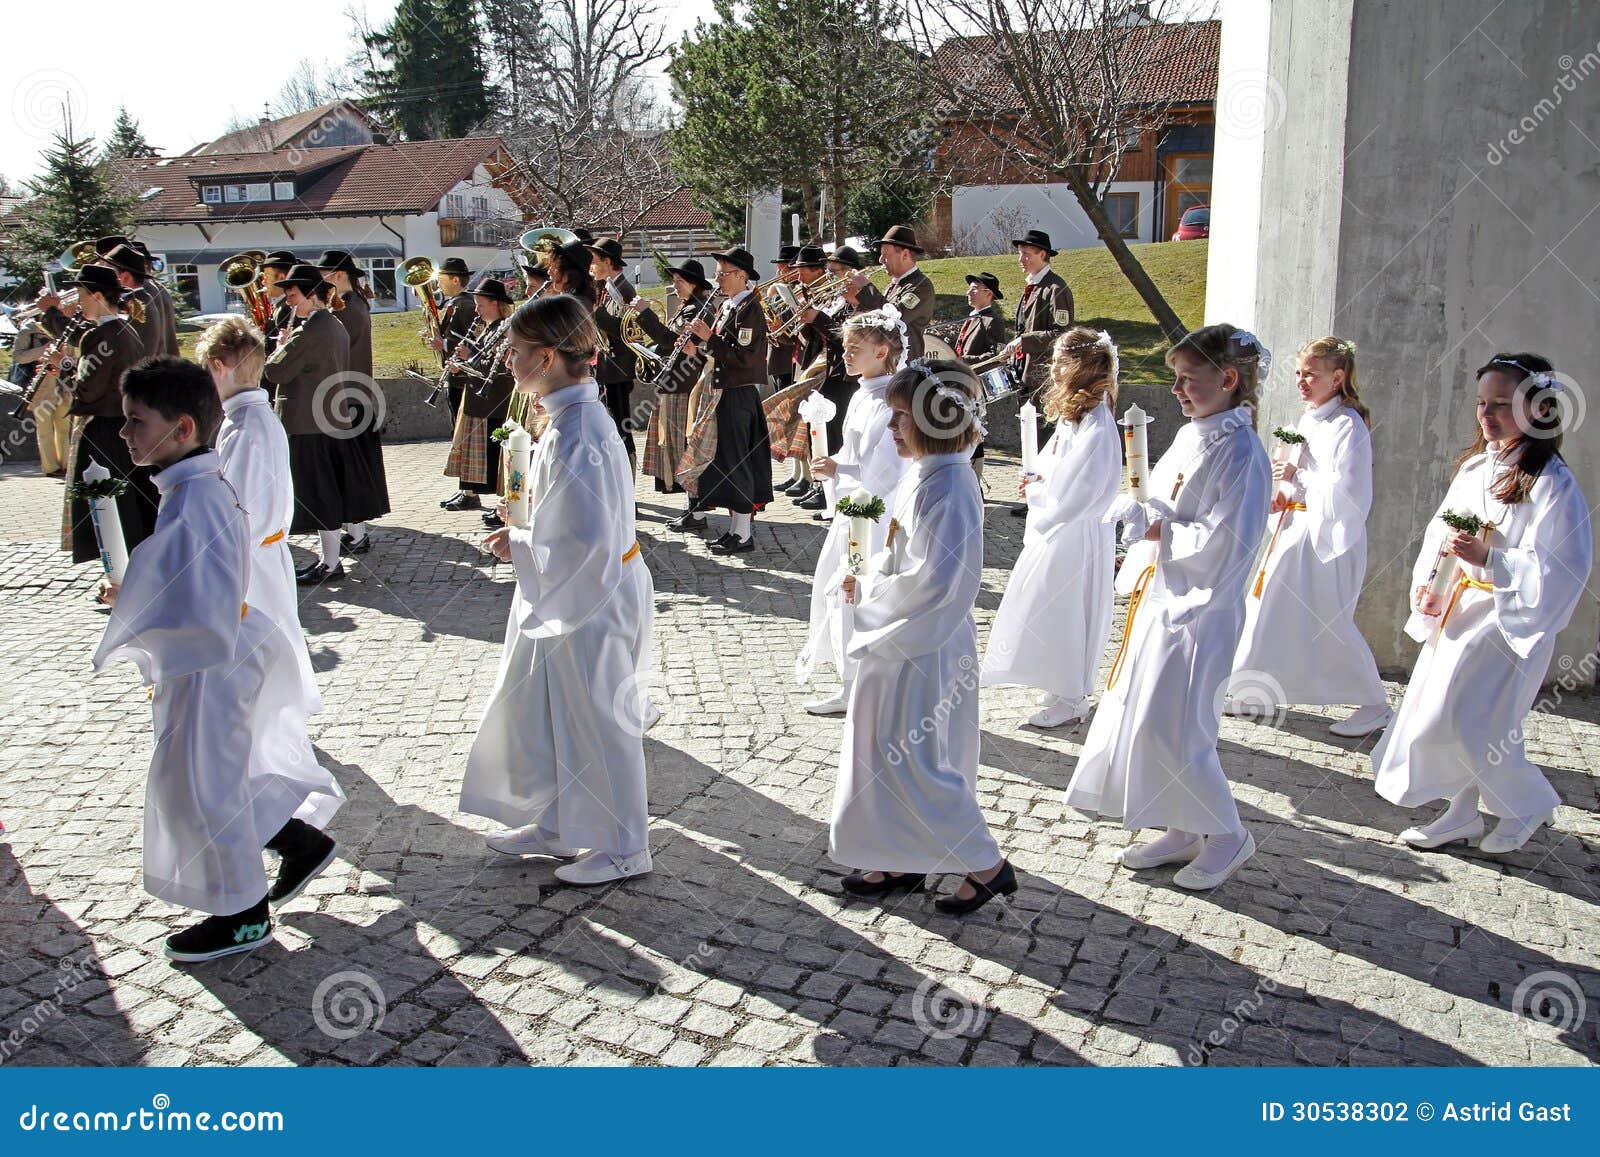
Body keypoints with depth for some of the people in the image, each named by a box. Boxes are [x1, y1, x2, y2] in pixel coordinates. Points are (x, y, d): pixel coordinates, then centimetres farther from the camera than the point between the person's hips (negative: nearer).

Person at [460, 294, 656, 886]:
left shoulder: (575, 436, -26)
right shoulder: (574, 416, 5)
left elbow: (585, 542, -30)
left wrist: (518, 544, -17)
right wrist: (522, 536, 8)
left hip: (591, 600, -10)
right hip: (565, 596, 10)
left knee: (596, 724, 5)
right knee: (536, 711, 21)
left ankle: (624, 849, 23)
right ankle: (552, 825, 39)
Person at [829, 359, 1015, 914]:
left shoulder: (947, 488, -23)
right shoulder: (924, 474, 7)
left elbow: (936, 580, -28)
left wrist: (870, 592, -15)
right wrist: (870, 581, 3)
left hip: (925, 646, -10)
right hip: (902, 640, 10)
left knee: (911, 759, -1)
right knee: (887, 753, 17)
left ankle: (987, 865, 13)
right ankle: (903, 862, 31)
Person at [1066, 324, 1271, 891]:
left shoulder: (1240, 452, -17)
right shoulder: (1189, 437, 10)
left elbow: (1224, 542, -24)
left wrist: (1160, 529, -16)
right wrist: (1138, 511, -4)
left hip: (1201, 608, -9)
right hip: (1162, 597, 9)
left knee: (1169, 728, -6)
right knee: (1136, 716, 12)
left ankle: (1227, 835, 14)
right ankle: (1183, 830, 26)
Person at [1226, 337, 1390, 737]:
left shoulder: (1348, 425, -16)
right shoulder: (1307, 420, 11)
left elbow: (1348, 493, -23)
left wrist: (1297, 478, -19)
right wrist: (1285, 495, 5)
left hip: (1331, 537, -9)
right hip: (1295, 531, 9)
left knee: (1331, 622, -3)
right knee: (1267, 609, 12)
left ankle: (1375, 705, 13)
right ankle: (1255, 693, 25)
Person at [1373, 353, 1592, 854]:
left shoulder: (1552, 483, -15)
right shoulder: (1475, 466, 8)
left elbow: (1560, 569, -19)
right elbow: (1440, 531, 14)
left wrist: (1488, 558, -27)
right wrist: (1429, 587, 2)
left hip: (1510, 620, -8)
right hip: (1457, 613, 8)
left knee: (1464, 720, -9)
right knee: (1430, 712, 10)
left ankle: (1529, 803, 18)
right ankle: (1462, 813, 27)